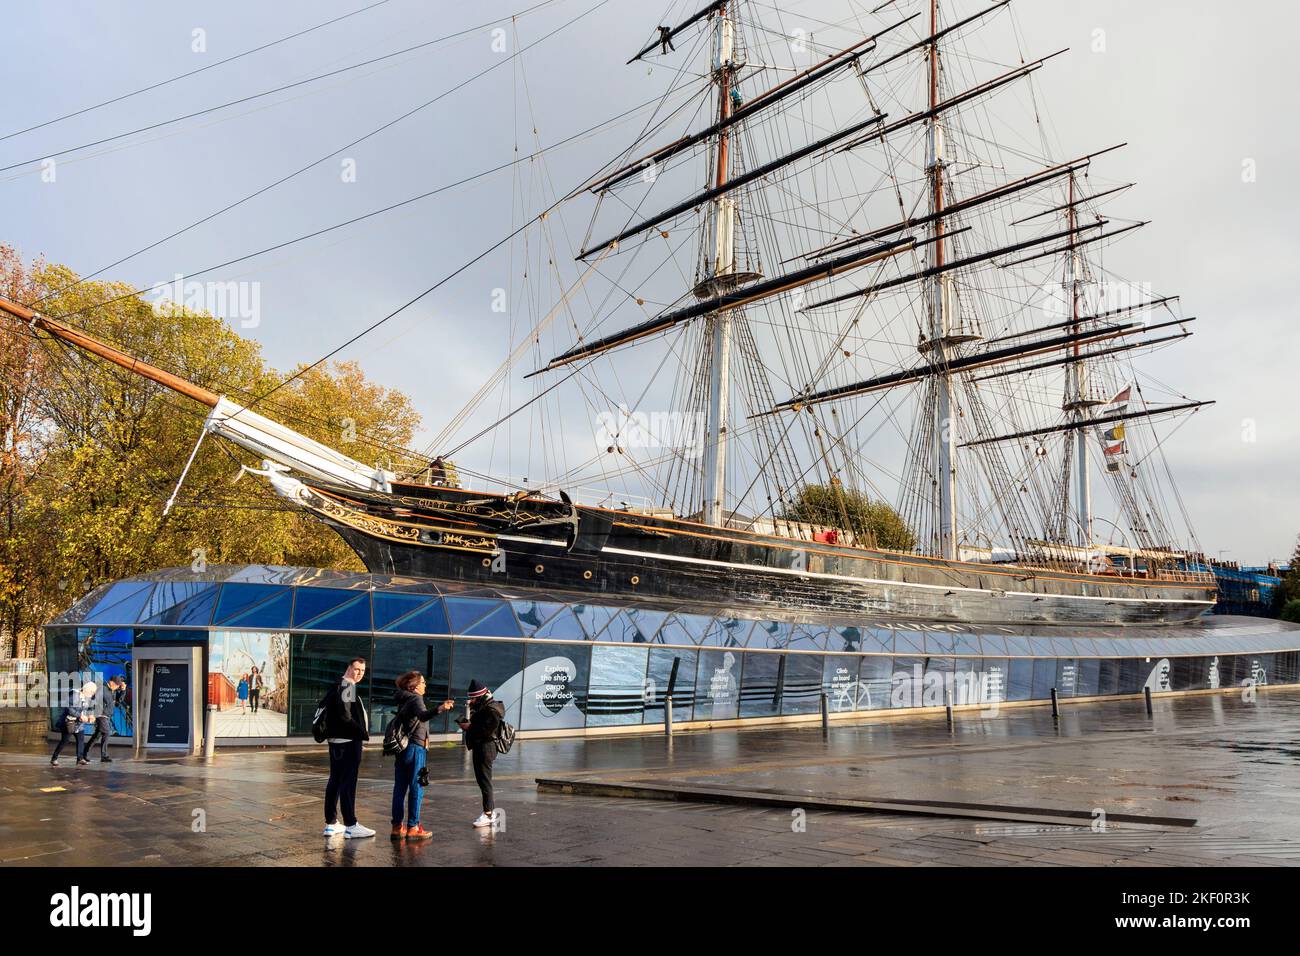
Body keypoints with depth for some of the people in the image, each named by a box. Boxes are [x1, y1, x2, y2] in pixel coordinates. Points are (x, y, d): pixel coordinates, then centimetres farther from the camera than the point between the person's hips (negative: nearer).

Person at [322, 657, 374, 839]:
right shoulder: (348, 687, -14)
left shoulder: (337, 686, 17)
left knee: (335, 781, 14)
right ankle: (350, 826, -4)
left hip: (337, 740, 10)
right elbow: (345, 716, -22)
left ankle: (331, 823, 20)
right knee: (348, 783, -7)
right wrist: (363, 733, -14)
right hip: (349, 741, -10)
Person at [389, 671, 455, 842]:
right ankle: (412, 828, -4)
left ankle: (397, 826, 11)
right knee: (416, 788, -4)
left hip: (402, 748, 8)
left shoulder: (403, 700, 12)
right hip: (415, 748, -8)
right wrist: (440, 709, -52)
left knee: (400, 788, 8)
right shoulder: (416, 699, -13)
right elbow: (423, 716, -35)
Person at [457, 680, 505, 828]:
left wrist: (469, 727, -18)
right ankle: (492, 809, 26)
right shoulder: (482, 707, 15)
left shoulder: (491, 710, -17)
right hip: (479, 747, 11)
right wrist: (466, 723, -1)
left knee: (484, 781, -7)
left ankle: (487, 815, -3)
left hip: (486, 747, -11)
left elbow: (486, 730, -25)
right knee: (482, 780, 16)